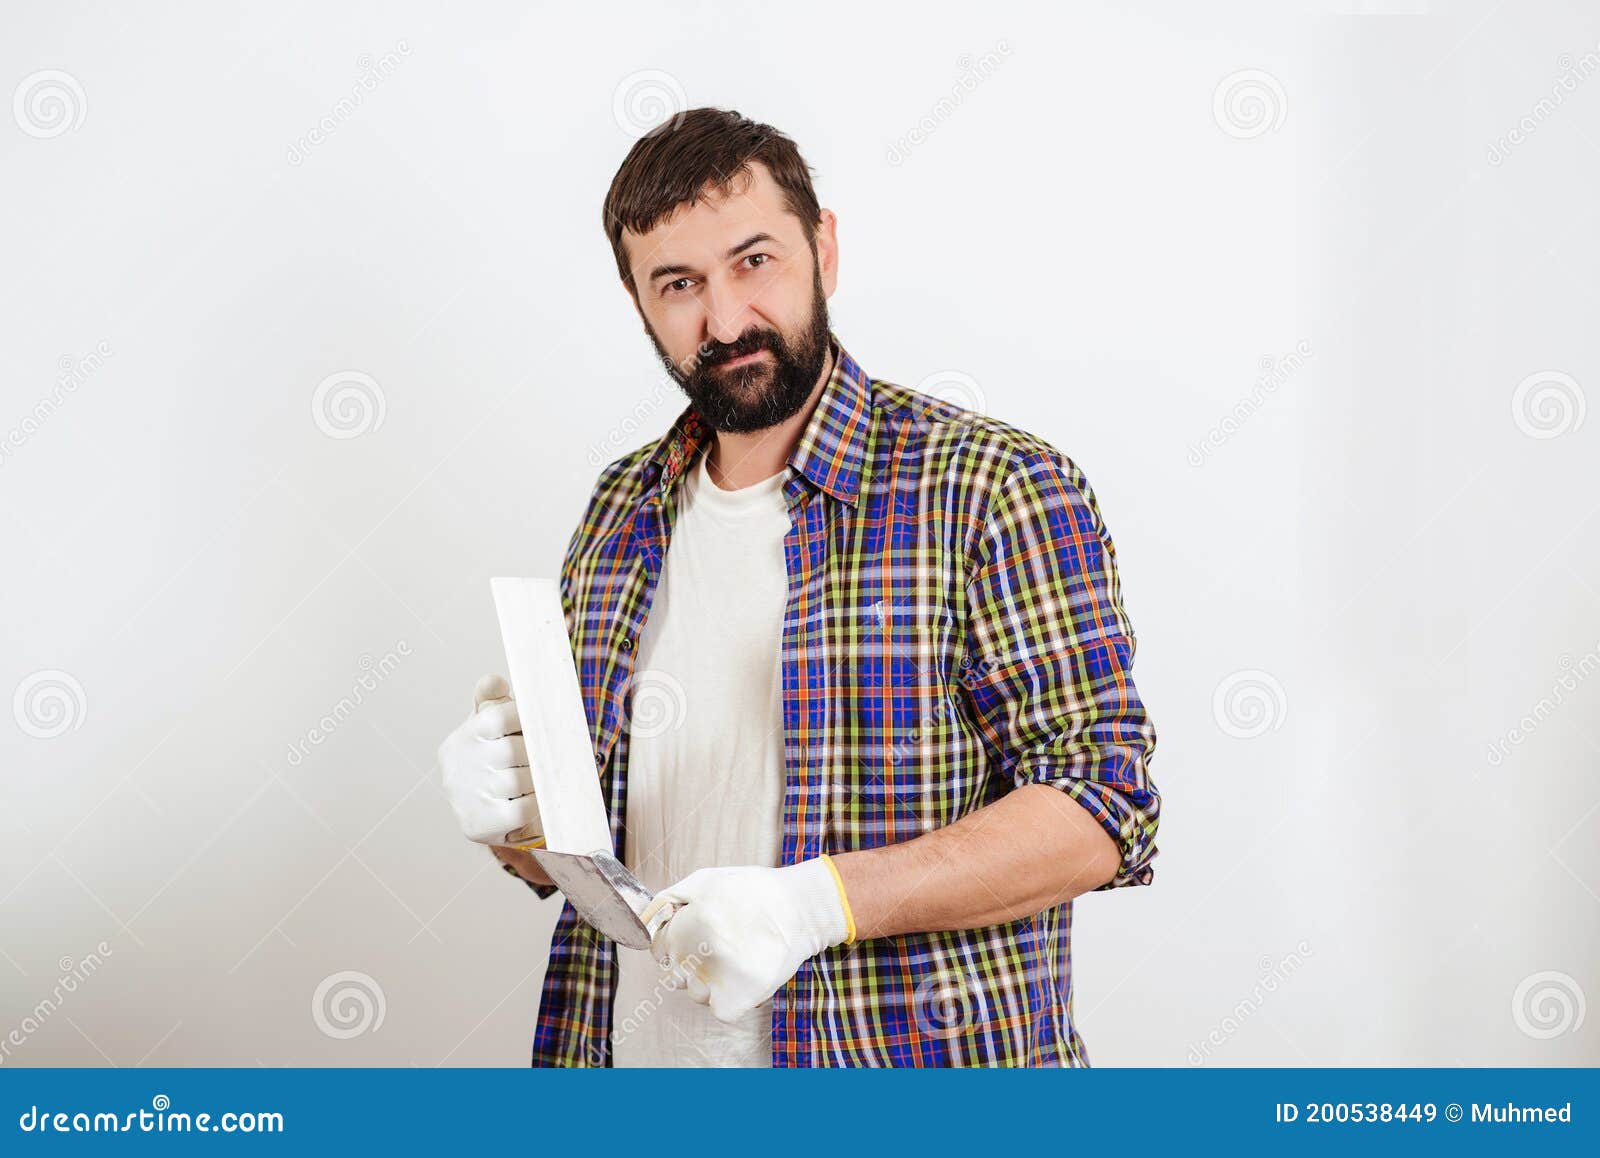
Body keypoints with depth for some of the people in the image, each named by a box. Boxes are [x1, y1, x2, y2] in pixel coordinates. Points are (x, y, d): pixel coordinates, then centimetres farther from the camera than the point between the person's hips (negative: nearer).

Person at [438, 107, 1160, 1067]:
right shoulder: (622, 512, 6)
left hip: (897, 1059, -4)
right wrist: (516, 817, -8)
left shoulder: (996, 489, -11)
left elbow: (1101, 800, -17)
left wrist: (816, 901, -26)